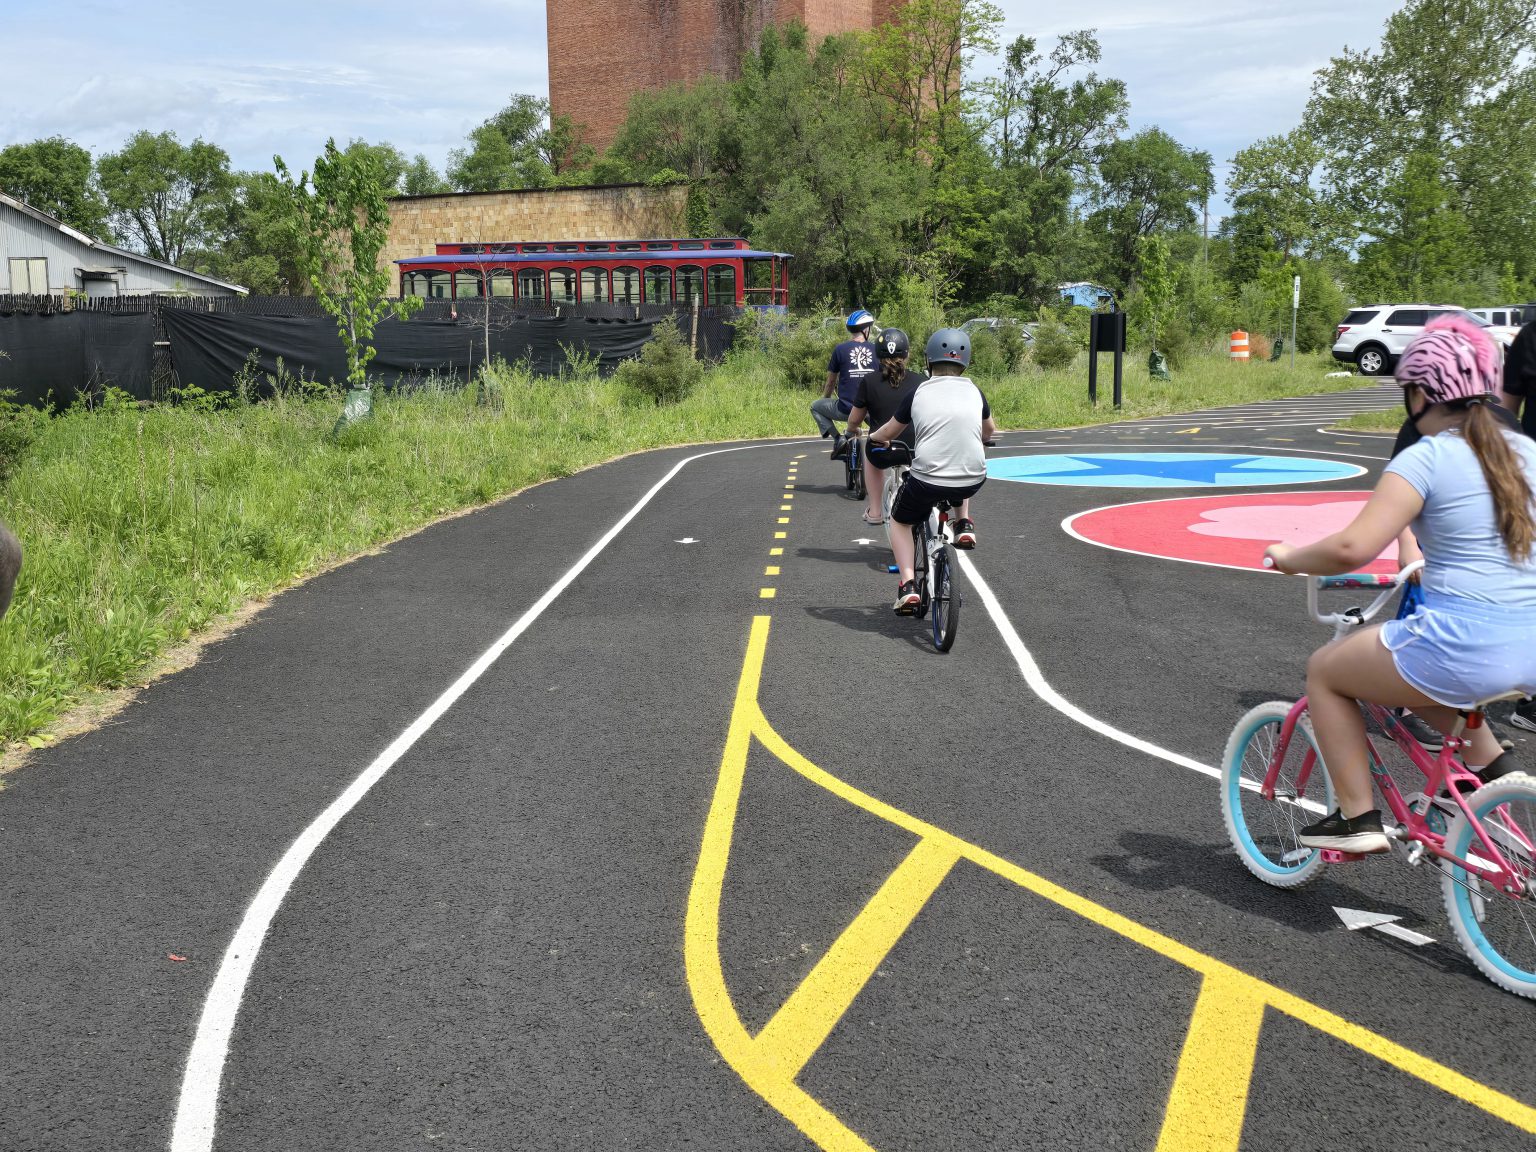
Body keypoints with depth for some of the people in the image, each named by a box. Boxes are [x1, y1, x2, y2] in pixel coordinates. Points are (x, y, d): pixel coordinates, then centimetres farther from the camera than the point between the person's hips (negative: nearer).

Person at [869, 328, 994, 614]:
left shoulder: (919, 393, 4)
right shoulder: (974, 392, 9)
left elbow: (887, 433, 17)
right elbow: (990, 431, 29)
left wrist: (873, 437, 40)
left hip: (926, 480, -2)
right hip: (972, 480, 2)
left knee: (900, 522, 25)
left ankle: (908, 585, 5)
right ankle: (964, 523, 23)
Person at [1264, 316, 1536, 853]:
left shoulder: (1425, 460, -11)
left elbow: (1353, 548, -20)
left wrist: (1289, 558, -3)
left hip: (1462, 649, -8)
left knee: (1325, 671, 15)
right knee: (1417, 667, 34)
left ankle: (1357, 817, 14)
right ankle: (1485, 760, 24)